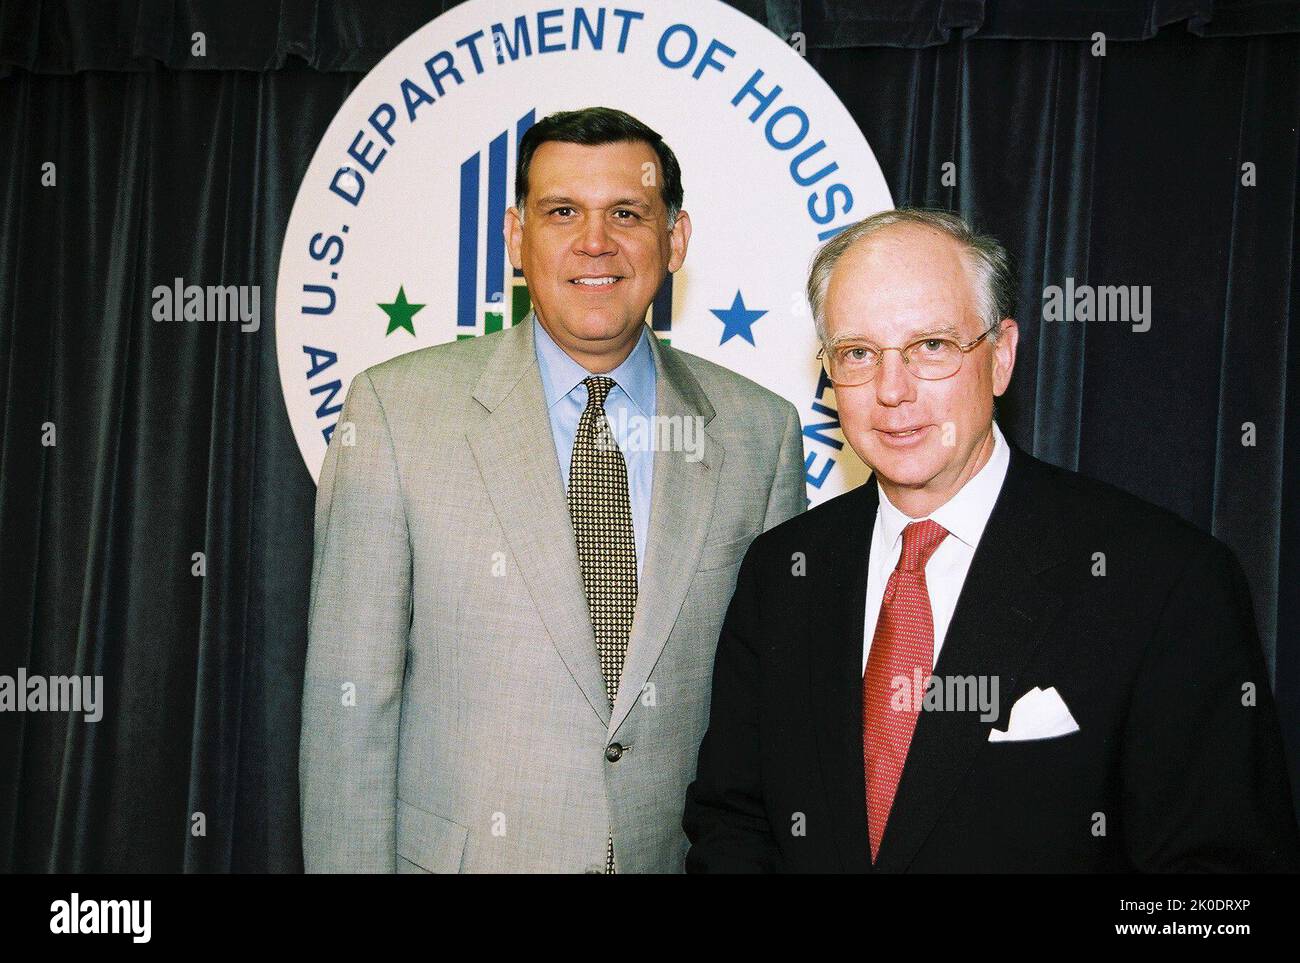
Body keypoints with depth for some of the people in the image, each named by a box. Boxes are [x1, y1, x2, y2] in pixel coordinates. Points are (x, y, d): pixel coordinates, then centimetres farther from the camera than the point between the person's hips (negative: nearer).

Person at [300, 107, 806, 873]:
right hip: (460, 853, -1)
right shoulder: (396, 409, -8)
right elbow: (351, 699, -9)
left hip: (681, 854, 2)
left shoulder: (763, 432, -2)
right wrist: (351, 863, -11)